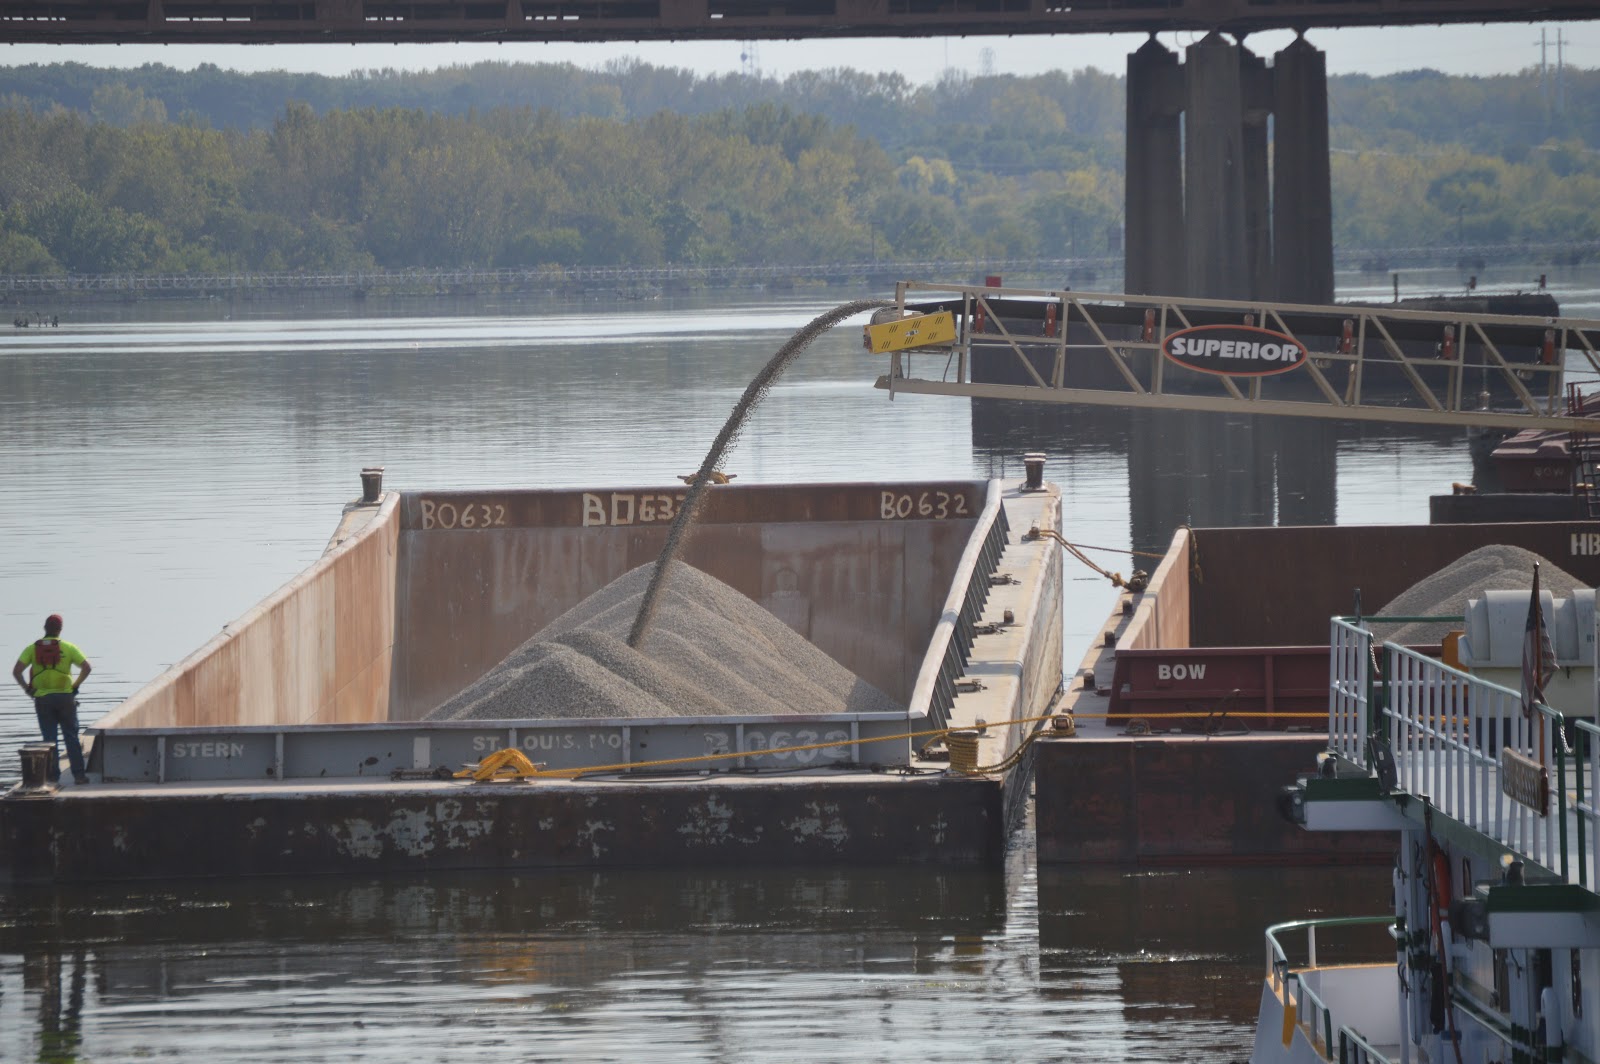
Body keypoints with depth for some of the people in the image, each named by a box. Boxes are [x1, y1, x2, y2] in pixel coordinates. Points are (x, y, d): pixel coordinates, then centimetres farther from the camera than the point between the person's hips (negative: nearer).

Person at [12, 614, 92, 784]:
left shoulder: (32, 649, 0)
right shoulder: (68, 647, -3)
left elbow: (16, 671, -9)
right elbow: (86, 667, -10)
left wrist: (27, 688, 1)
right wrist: (76, 685, 1)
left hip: (42, 699, 1)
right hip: (65, 697, -1)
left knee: (49, 739, 7)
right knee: (71, 737, 6)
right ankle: (79, 774, 3)